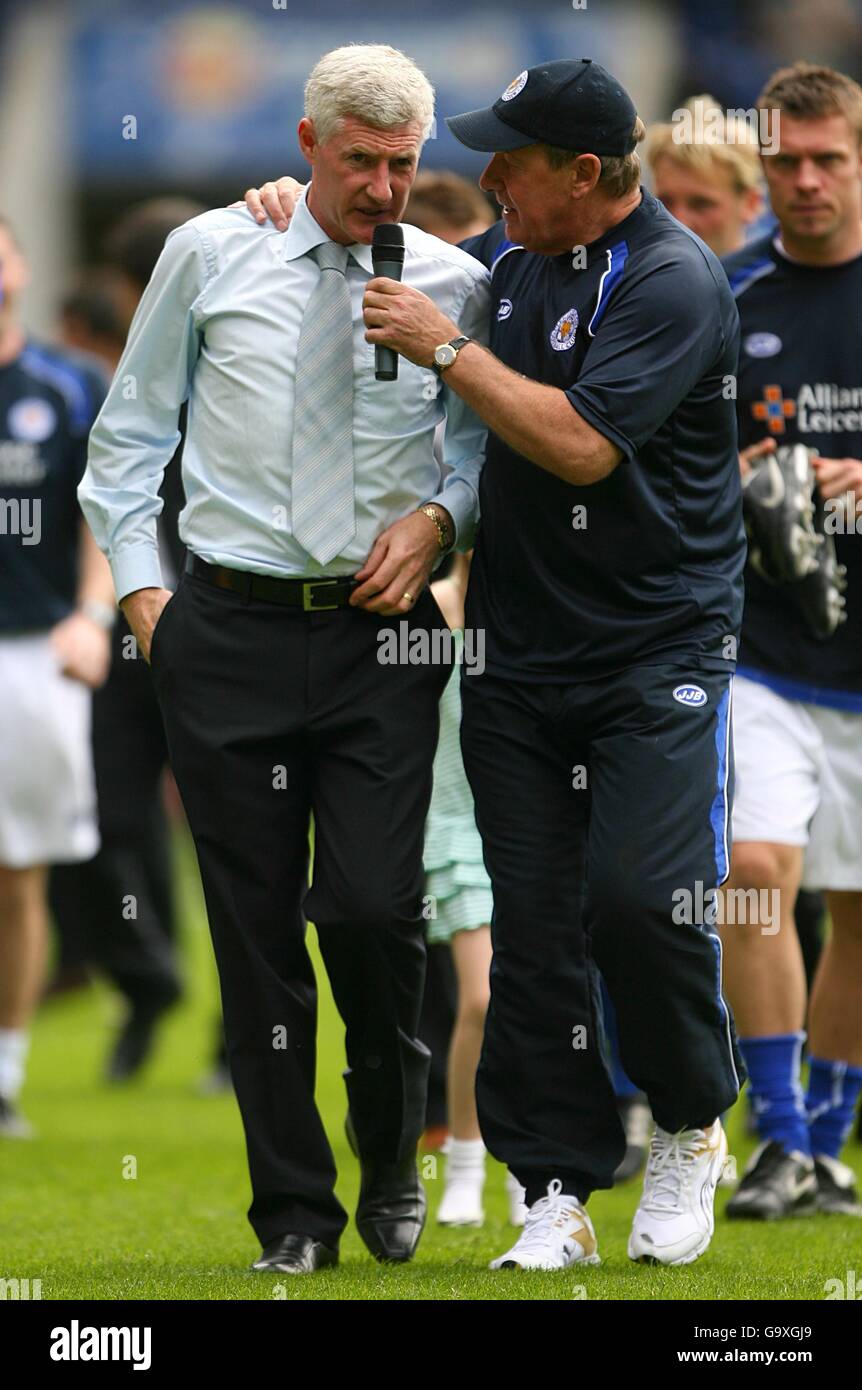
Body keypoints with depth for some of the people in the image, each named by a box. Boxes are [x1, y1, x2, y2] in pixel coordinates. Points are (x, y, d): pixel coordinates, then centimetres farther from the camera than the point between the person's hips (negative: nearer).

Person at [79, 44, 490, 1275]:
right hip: (230, 630, 1)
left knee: (373, 906, -12)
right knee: (256, 924, 2)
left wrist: (438, 516, -5)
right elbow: (130, 433, 12)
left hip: (382, 635, -1)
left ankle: (392, 1157, 14)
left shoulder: (452, 285, 5)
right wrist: (139, 585, 5)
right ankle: (294, 1209, 11)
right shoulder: (210, 256, 5)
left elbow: (489, 442, 14)